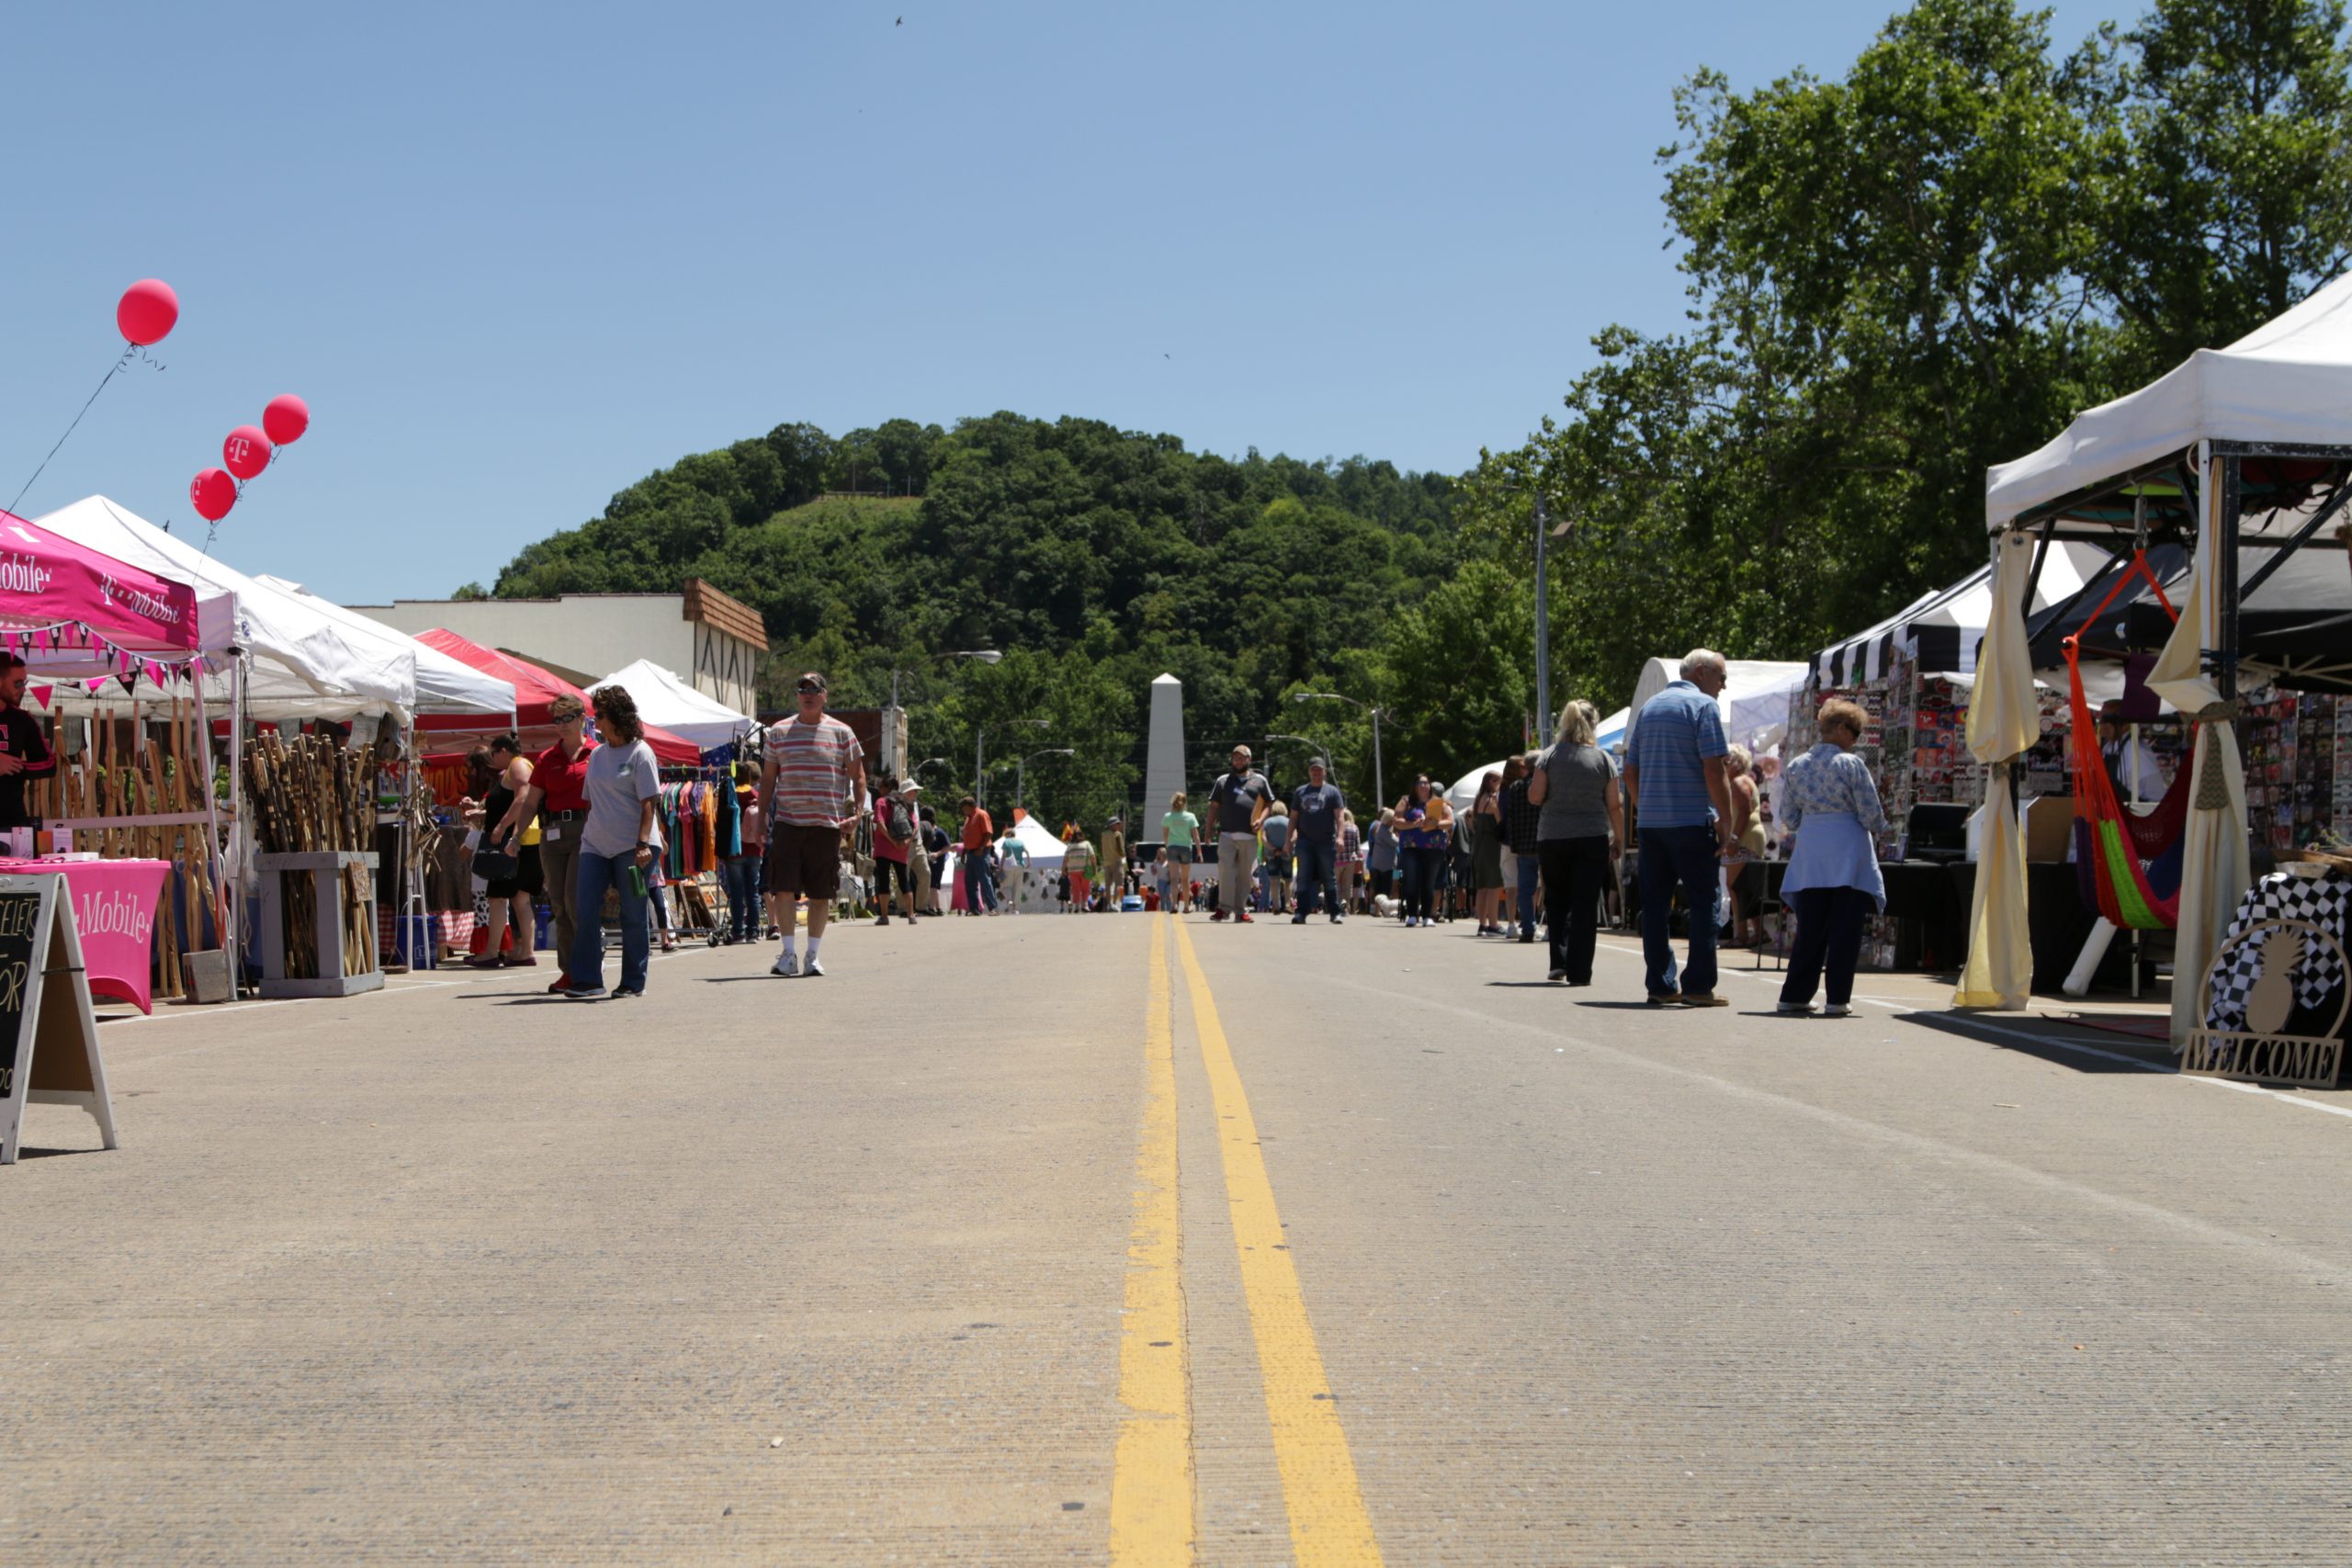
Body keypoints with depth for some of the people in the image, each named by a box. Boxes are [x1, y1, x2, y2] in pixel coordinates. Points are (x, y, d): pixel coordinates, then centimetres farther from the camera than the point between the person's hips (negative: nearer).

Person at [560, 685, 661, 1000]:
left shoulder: (640, 753, -6)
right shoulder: (597, 755, 13)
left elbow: (648, 803, -11)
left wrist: (642, 844, -19)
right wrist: (585, 834, 14)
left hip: (631, 846, -6)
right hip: (595, 844, 6)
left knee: (634, 915, 1)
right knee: (586, 911, -3)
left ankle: (633, 982, 9)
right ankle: (586, 980, -1)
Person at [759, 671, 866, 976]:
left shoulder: (841, 732, 6)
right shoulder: (778, 731, 10)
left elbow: (857, 775, 8)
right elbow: (768, 777, 15)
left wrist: (858, 811, -4)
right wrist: (762, 818, 9)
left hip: (826, 824, 0)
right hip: (787, 822, 1)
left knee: (821, 893, 4)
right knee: (784, 888, -8)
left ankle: (813, 955, 13)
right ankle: (788, 954, -2)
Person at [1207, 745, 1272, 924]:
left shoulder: (1259, 780, 12)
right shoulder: (1223, 781, 13)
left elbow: (1269, 804, 14)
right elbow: (1214, 806, 13)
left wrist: (1260, 820, -4)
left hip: (1249, 837, 1)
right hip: (1227, 835, -1)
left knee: (1245, 874, 4)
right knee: (1225, 870, -12)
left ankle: (1240, 911, 10)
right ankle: (1224, 907, -8)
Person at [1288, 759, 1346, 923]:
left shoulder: (1332, 791, 6)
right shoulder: (1300, 792, 14)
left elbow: (1339, 816, -2)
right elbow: (1293, 817, 15)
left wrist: (1340, 837, -15)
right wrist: (1289, 839, 7)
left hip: (1327, 842, -2)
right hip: (1305, 842, 2)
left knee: (1330, 878, 2)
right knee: (1304, 879, -2)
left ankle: (1335, 912, 6)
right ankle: (1301, 912, -3)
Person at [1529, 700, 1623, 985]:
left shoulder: (1549, 755, -1)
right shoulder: (1603, 759, 0)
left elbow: (1534, 796, -6)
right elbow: (1614, 805, 0)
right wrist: (1619, 837, 9)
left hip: (1552, 838, 1)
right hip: (1593, 838, -1)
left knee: (1557, 900, 16)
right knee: (1586, 903, 1)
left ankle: (1559, 961, 8)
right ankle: (1579, 971, -2)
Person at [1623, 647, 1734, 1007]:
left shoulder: (1649, 707, 16)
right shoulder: (1703, 706, -6)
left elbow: (1631, 771, 17)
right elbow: (1713, 768, -14)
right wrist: (1726, 821, -10)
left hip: (1650, 822, 7)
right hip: (1691, 822, -7)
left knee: (1654, 904, 7)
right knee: (1703, 903, -1)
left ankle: (1659, 985, 7)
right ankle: (1698, 986, -4)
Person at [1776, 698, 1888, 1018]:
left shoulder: (1796, 766, 6)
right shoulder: (1852, 764, -8)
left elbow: (1788, 818, 8)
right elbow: (1871, 814, -9)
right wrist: (1874, 835, 11)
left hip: (1809, 852, 5)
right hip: (1847, 854, -5)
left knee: (1810, 928, 10)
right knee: (1845, 929, 1)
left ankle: (1795, 994, 10)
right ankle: (1837, 998, 0)